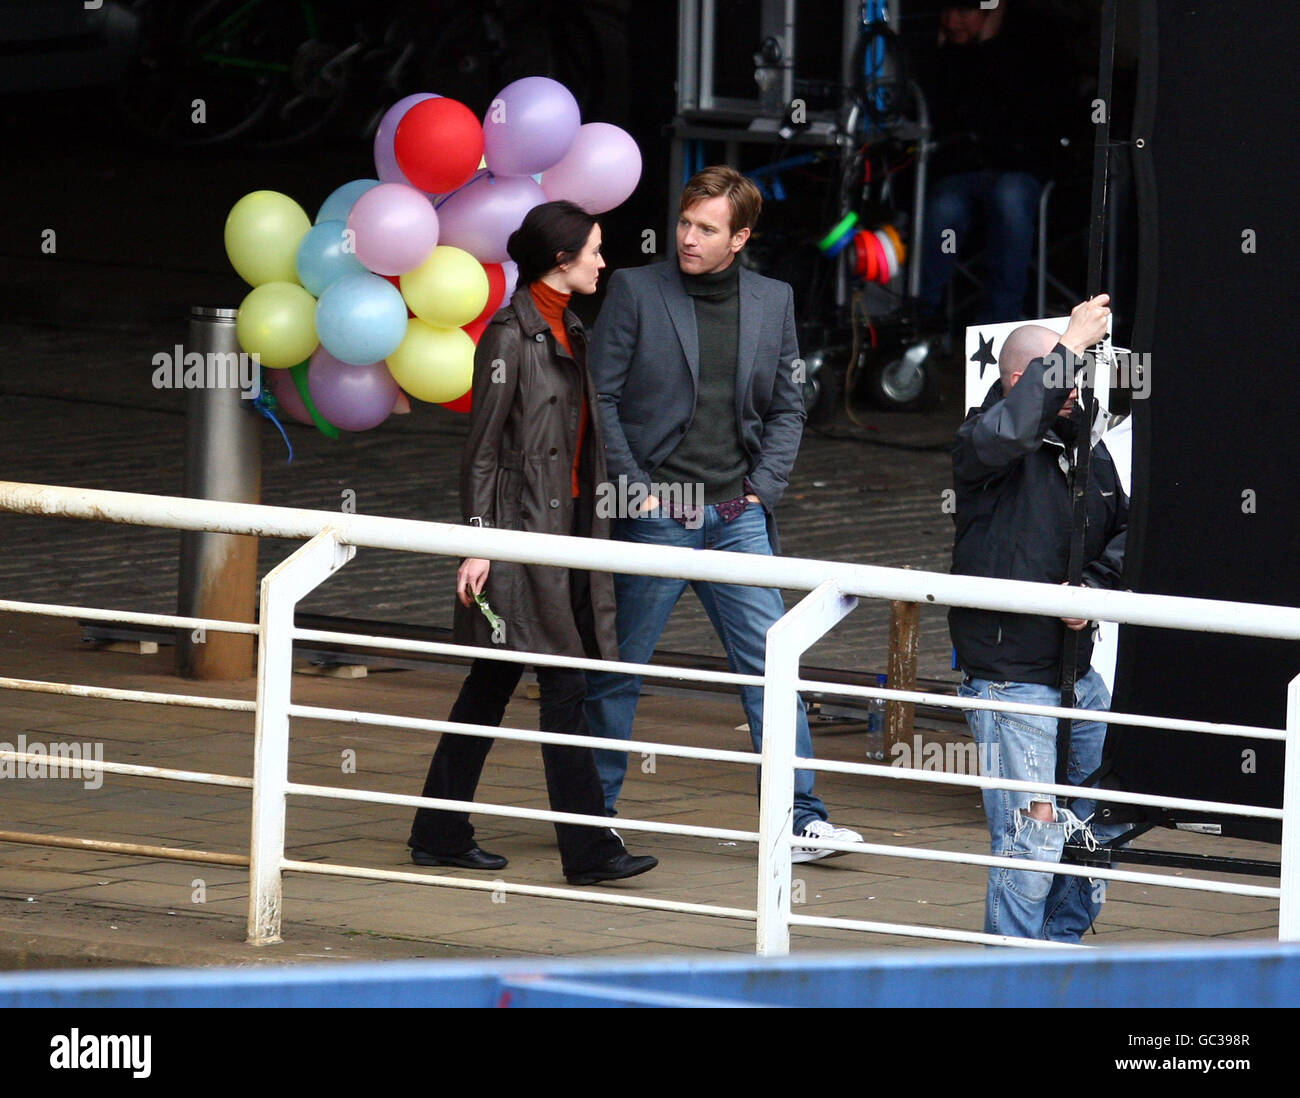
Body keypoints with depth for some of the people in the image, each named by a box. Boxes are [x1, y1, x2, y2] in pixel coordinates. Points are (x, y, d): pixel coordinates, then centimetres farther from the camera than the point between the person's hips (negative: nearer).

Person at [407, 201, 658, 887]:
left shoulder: (567, 332, 15)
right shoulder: (511, 335, -12)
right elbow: (483, 447, -12)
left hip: (566, 522, 9)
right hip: (523, 527, -9)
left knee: (492, 683, 12)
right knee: (563, 683, -9)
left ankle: (440, 834, 17)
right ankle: (588, 850, -9)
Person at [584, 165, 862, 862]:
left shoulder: (772, 302, 8)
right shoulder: (636, 292, -2)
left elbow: (787, 411, 15)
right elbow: (600, 397, -2)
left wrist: (762, 490, 2)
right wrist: (636, 489, -8)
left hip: (738, 518, 3)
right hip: (656, 515, -3)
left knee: (771, 664, -2)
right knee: (618, 668, 4)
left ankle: (800, 818, 0)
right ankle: (593, 814, 16)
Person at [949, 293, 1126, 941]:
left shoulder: (1088, 450, 10)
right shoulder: (983, 444, -11)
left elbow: (1126, 532, 22)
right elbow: (1009, 429, -36)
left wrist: (1097, 585, 2)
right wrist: (1069, 346, -30)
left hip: (1077, 675, 8)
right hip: (1009, 682, -8)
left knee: (1101, 826, 15)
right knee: (1032, 835, -12)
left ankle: (1062, 946, 32)